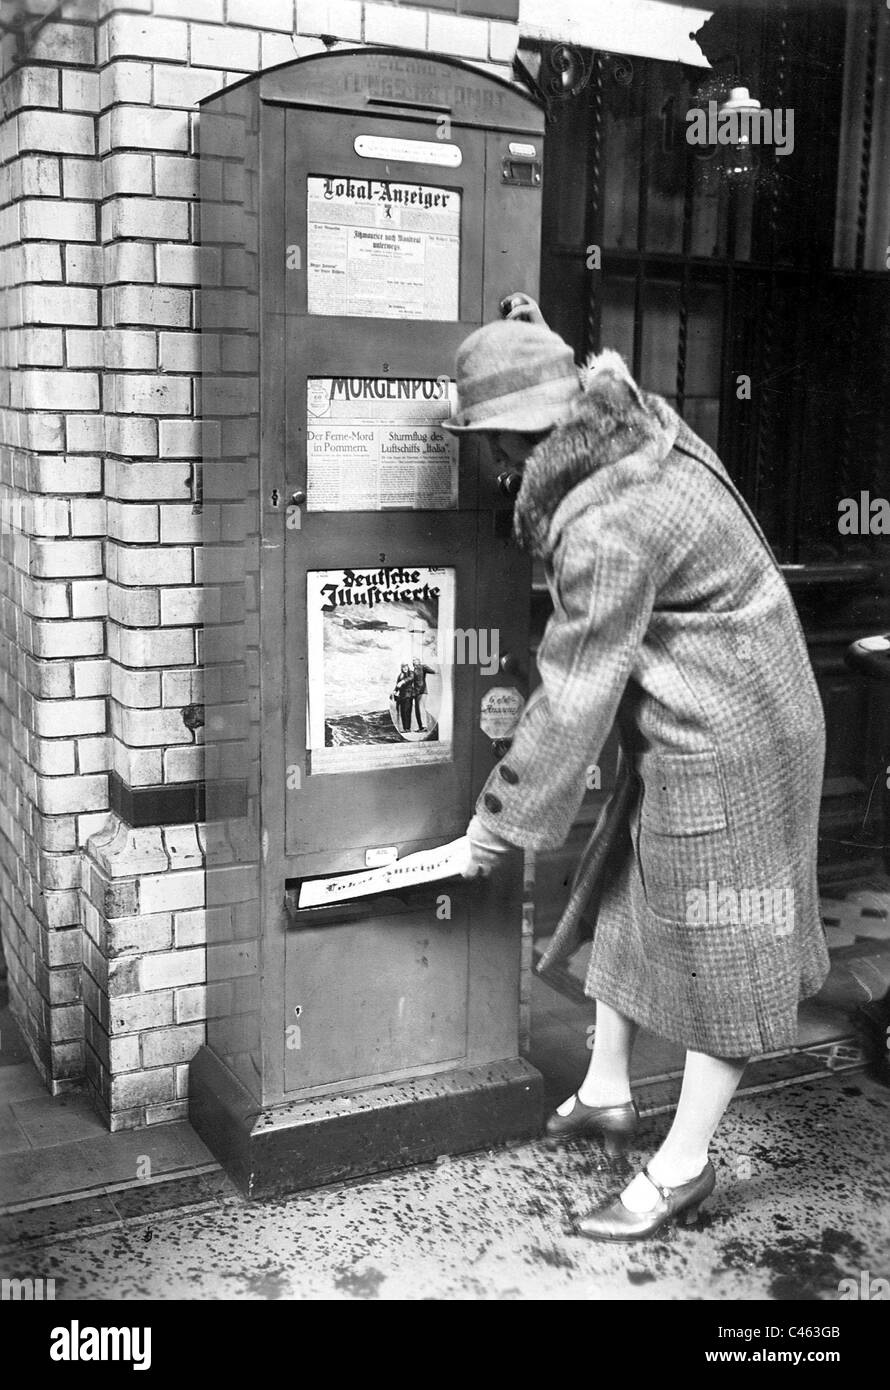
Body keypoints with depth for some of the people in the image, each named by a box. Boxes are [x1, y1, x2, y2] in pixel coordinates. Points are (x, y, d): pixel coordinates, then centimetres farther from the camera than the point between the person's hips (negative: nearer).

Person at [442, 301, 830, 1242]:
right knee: (624, 902, 18)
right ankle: (606, 1094, 35)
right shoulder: (642, 425, -2)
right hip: (685, 733, 10)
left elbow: (574, 701, -22)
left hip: (725, 744, -10)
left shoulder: (607, 530, -28)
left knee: (718, 949, 4)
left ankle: (683, 1167, 19)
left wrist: (499, 822, -11)